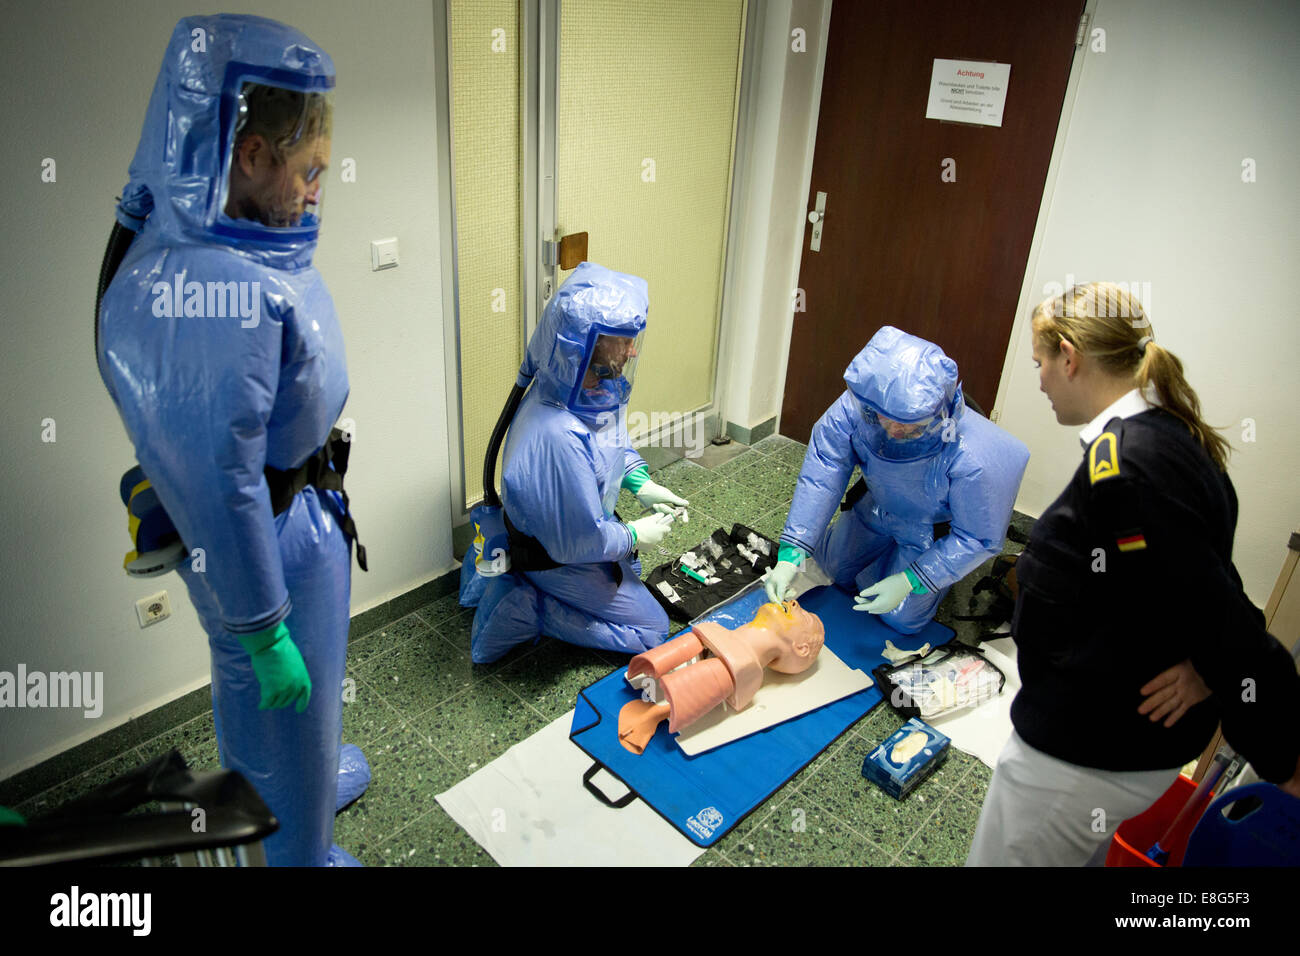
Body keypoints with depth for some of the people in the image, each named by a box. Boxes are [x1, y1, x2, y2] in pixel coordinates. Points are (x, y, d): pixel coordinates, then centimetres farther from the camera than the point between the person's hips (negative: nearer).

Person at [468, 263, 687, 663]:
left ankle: (520, 585, 21)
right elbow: (580, 541, -31)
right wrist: (635, 536, -15)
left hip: (585, 522, 9)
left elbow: (616, 439, 10)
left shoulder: (598, 386, -14)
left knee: (630, 570, 35)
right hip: (558, 556, -9)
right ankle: (527, 607, 0)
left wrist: (641, 484, -3)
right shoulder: (558, 437, -42)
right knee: (652, 630, 6)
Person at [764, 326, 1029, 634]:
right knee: (834, 565, 19)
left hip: (933, 533, -4)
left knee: (901, 618, -1)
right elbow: (822, 471, -29)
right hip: (879, 506, 4)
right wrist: (790, 554, -34)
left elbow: (978, 539, -27)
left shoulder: (974, 460, -42)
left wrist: (909, 582, -30)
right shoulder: (858, 404, -35)